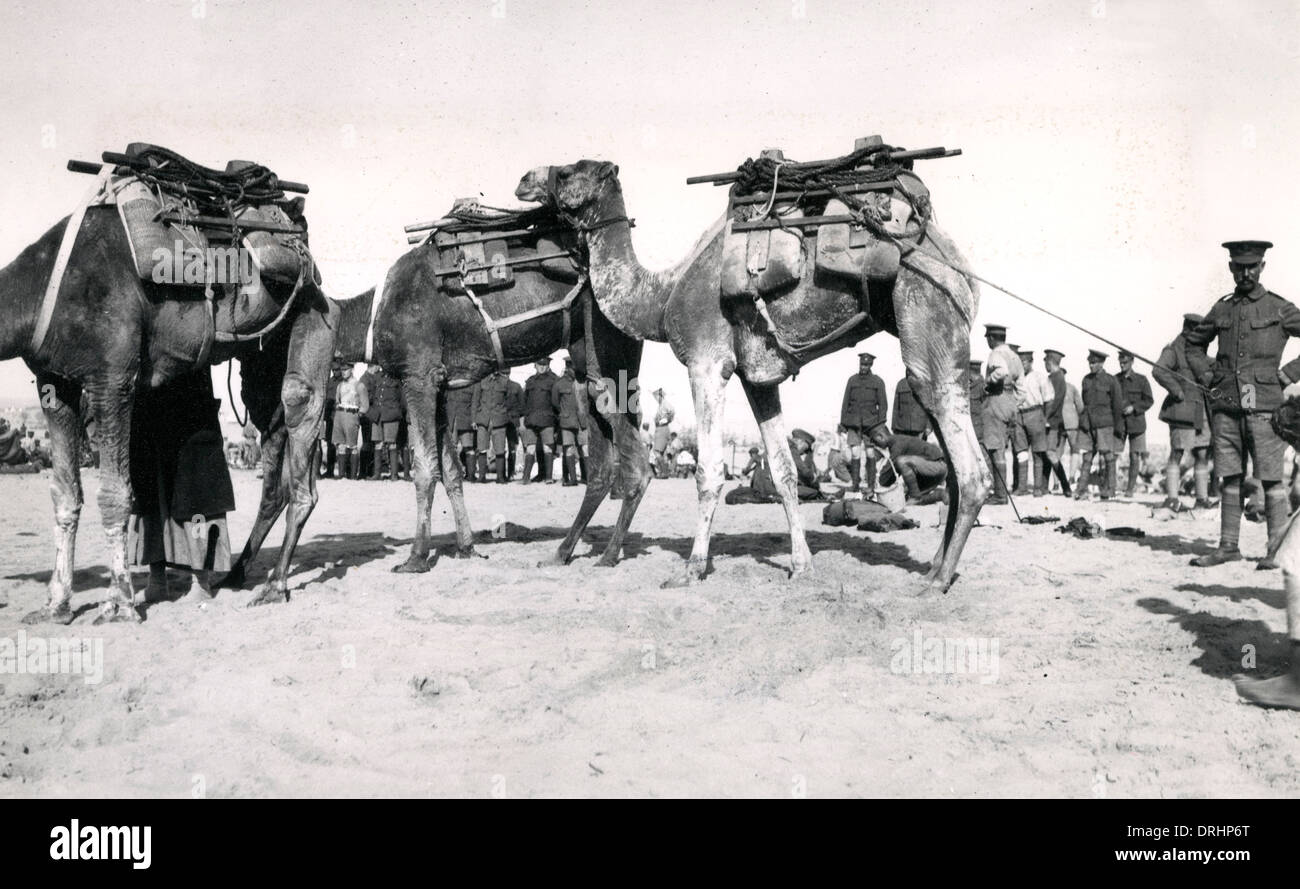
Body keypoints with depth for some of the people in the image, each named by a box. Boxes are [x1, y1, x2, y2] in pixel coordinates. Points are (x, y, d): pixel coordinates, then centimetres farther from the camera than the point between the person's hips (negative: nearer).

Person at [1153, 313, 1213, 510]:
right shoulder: (1173, 350, -5)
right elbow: (1158, 370, -22)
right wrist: (1176, 390, -24)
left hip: (1201, 411, 7)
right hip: (1182, 410, -7)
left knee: (1203, 455, 6)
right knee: (1177, 454, -6)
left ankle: (1202, 498, 11)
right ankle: (1172, 497, -3)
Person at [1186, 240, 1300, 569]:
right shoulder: (1221, 309, 12)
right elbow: (1194, 342, 27)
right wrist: (1206, 375, 14)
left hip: (1264, 405, -4)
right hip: (1226, 406, 4)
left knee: (1271, 479, -1)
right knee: (1229, 478, 7)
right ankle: (1228, 547, 13)